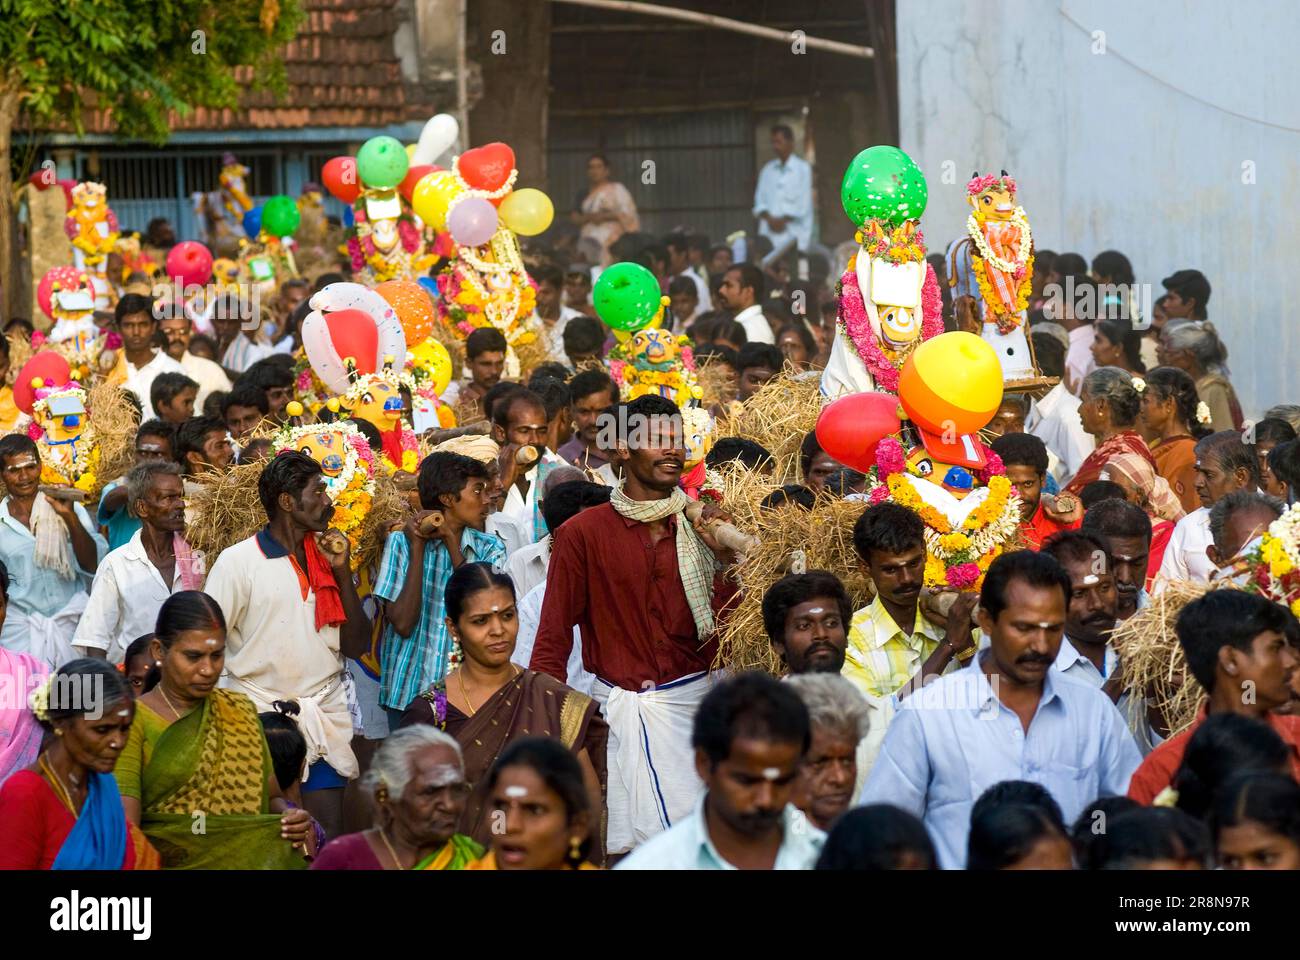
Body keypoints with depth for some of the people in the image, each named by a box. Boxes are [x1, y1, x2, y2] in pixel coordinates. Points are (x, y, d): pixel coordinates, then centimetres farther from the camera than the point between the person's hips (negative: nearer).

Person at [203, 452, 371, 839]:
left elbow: (357, 646, 8)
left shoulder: (326, 559, 10)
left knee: (328, 836, -1)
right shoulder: (238, 562, -5)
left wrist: (343, 573, -2)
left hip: (325, 719, 4)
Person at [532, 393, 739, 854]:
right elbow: (552, 641, 1)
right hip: (620, 708, -2)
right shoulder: (583, 534, -1)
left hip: (692, 701, 2)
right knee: (625, 842, -9)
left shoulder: (702, 528, 8)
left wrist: (724, 557, -8)